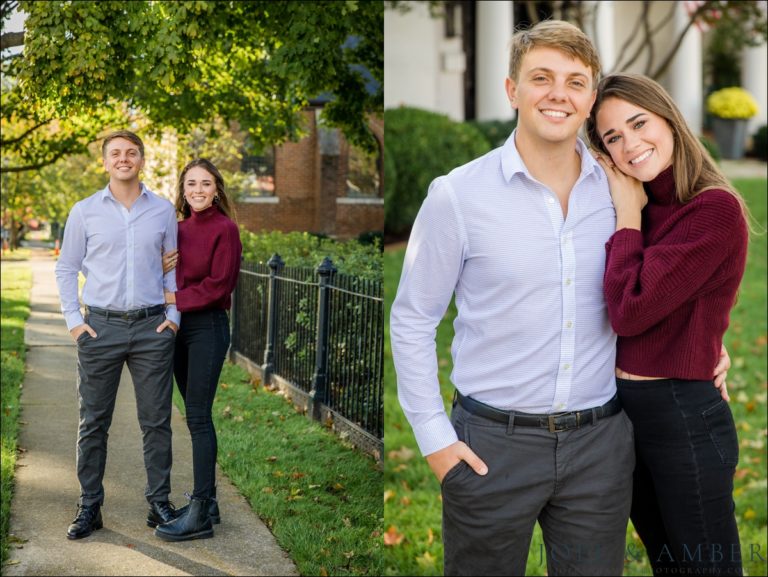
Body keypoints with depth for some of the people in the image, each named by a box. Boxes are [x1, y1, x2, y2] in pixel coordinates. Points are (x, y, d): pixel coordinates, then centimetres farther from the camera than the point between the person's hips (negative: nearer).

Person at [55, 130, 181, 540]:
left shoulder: (163, 211, 6)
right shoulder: (84, 212, 3)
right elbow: (66, 269, 8)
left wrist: (174, 315, 4)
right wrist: (74, 320, -1)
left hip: (152, 328, 1)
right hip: (100, 327, 0)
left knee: (157, 421, 5)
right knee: (93, 423, 5)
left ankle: (159, 503, 17)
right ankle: (89, 507, 16)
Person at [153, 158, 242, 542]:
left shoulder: (225, 229, -9)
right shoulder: (181, 229, 10)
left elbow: (218, 285, -14)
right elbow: (176, 279, 13)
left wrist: (174, 299, -13)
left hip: (208, 327, -7)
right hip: (180, 326, 7)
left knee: (198, 416, -8)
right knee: (195, 415, 11)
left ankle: (200, 514, -3)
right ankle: (207, 499, 21)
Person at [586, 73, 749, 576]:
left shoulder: (716, 210, -17)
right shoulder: (640, 205, 6)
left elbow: (630, 311, -22)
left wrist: (628, 215, -12)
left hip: (683, 416, -7)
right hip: (623, 408, 8)